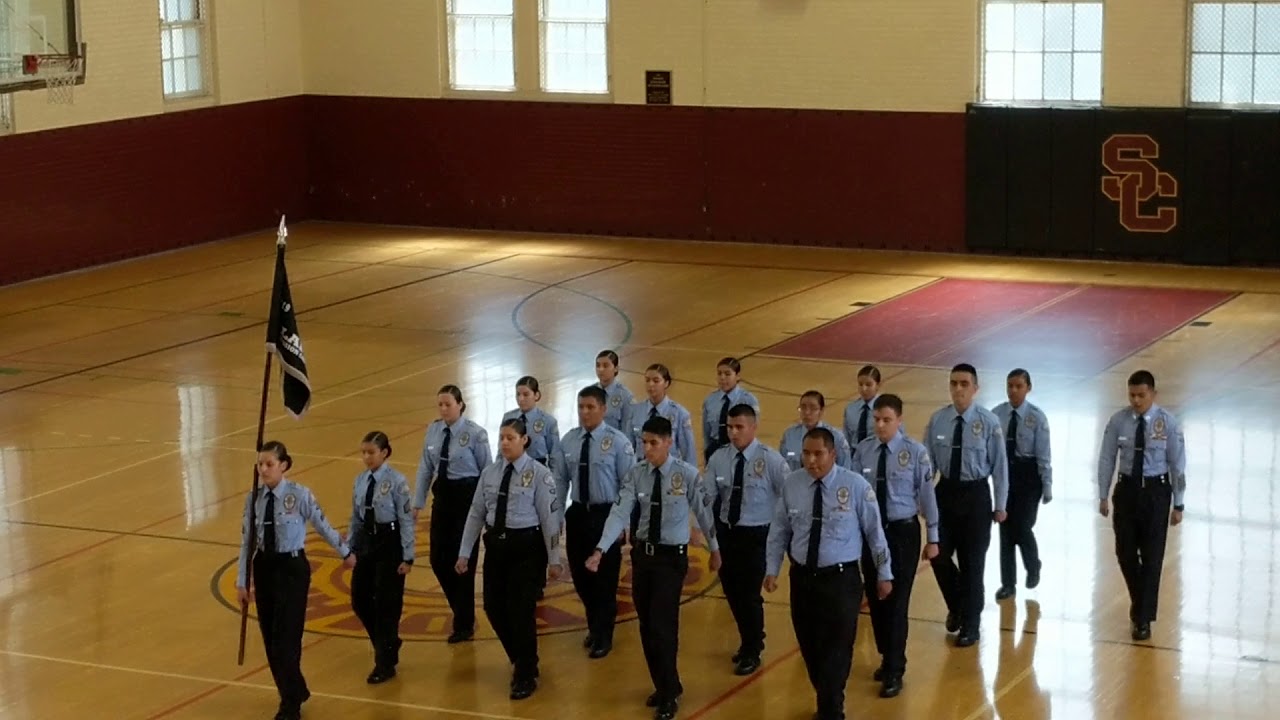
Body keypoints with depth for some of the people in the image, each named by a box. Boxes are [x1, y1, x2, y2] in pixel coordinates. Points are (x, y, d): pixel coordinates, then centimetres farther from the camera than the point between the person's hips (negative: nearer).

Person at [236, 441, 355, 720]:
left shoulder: (300, 495, -14)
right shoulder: (254, 499, -2)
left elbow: (323, 527, -1)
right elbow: (246, 541, 4)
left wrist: (346, 553, 11)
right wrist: (242, 581, 6)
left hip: (292, 568, -5)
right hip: (264, 568, 5)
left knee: (286, 638, -6)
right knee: (270, 639, 11)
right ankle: (295, 692, 32)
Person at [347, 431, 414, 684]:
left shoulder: (396, 481, -14)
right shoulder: (360, 480, 4)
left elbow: (406, 520, -12)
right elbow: (356, 518, 12)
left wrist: (407, 557, -13)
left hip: (389, 542, -6)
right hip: (366, 542, 6)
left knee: (386, 604, -1)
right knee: (360, 601, 10)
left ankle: (385, 664, 10)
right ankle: (388, 645, 33)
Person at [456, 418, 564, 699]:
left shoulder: (538, 474, -10)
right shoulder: (489, 473, 5)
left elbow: (549, 517, -9)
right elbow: (476, 514, 9)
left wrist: (554, 559, -9)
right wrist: (465, 553, 8)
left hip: (527, 546, -5)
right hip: (496, 544, 5)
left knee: (521, 610, -3)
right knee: (494, 607, 9)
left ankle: (525, 676, 14)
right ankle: (519, 659, 34)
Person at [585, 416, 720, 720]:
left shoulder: (688, 474, -14)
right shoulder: (636, 474, -4)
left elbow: (704, 512, -3)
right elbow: (620, 512, -11)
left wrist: (714, 550, 7)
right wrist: (600, 550, -23)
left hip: (672, 556, -5)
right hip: (642, 553, 5)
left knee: (662, 625, -7)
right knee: (646, 626, 12)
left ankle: (669, 695, 10)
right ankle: (663, 686, 31)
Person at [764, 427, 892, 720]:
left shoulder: (855, 485, -9)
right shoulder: (791, 484, -1)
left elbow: (875, 531, -2)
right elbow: (779, 530, 8)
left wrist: (884, 574, 3)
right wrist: (772, 569, 5)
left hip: (841, 579, -3)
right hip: (802, 578, 3)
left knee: (836, 650, 0)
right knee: (810, 648, 13)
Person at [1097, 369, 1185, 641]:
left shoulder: (1168, 423, -11)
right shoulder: (1118, 421, -5)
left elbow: (1178, 464, -6)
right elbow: (1106, 459, 2)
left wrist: (1178, 504, -5)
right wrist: (1103, 496, 1)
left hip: (1156, 491, -2)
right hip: (1127, 489, 2)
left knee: (1152, 556, 1)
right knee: (1125, 553, 8)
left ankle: (1143, 618, 10)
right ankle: (1139, 602, 35)